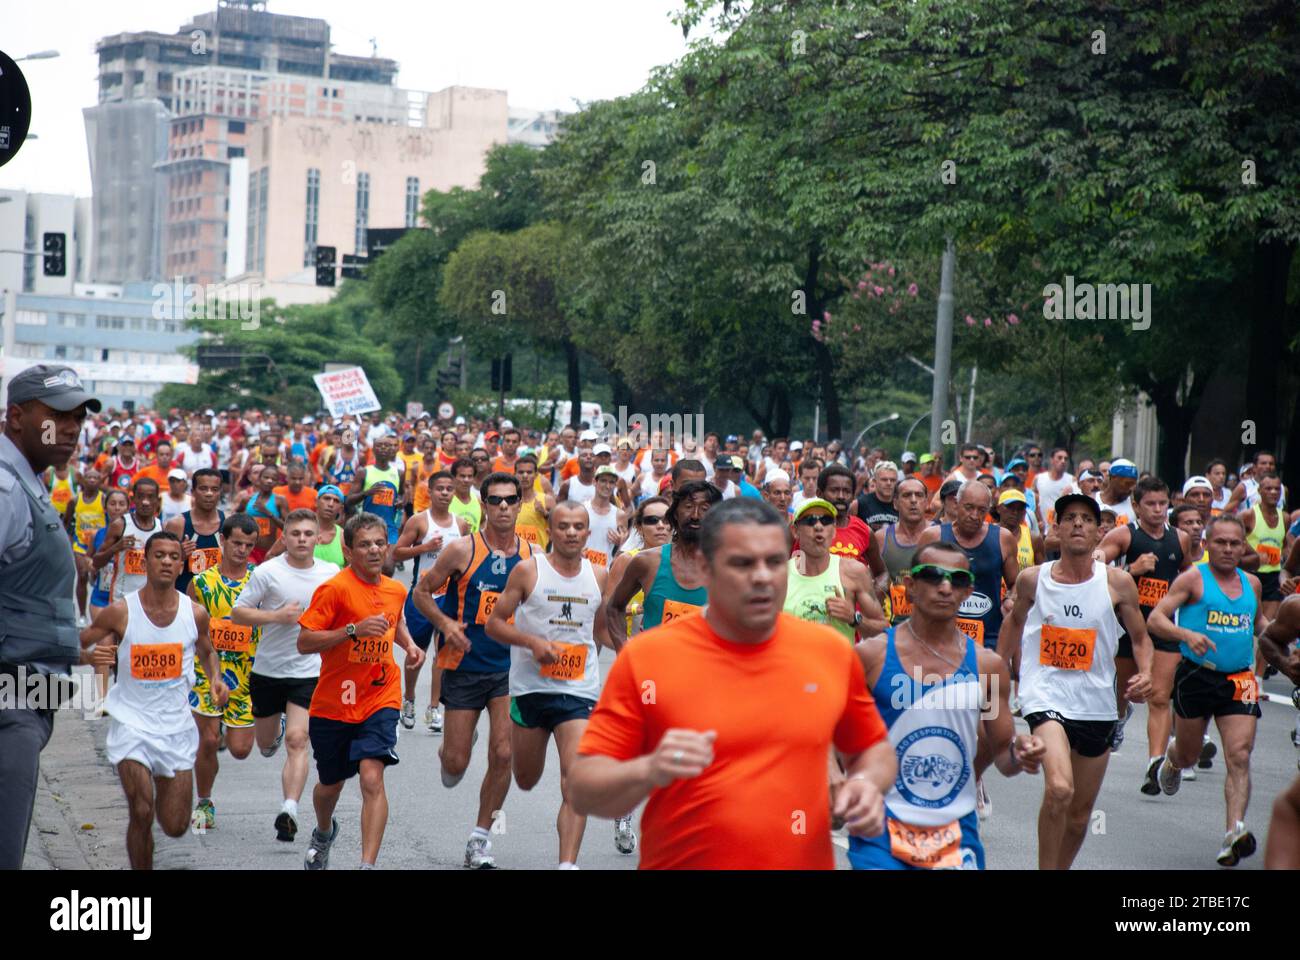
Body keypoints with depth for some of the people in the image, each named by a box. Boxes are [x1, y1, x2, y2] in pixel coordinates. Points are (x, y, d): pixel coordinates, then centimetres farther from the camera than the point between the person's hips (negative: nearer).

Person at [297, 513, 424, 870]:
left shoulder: (396, 590, 4)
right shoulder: (335, 588, -14)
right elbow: (304, 642, -18)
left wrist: (409, 645, 7)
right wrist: (354, 629, -27)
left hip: (380, 699, 2)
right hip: (333, 704, -2)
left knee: (372, 776, -19)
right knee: (330, 784, 17)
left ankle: (368, 865, -22)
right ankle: (324, 833, 51)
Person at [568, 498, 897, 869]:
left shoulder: (832, 650, -2)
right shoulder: (646, 657, -11)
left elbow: (873, 747, 13)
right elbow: (583, 790, -10)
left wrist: (867, 782, -7)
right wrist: (648, 772, -28)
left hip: (806, 861, 3)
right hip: (680, 862, -2)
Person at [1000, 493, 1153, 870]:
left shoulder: (1118, 583, -3)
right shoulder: (1032, 580, -2)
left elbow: (1140, 637, 8)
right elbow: (1015, 621, 18)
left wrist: (1145, 674, -10)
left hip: (1096, 704, 3)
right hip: (1045, 695, -2)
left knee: (1081, 813, 13)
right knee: (1059, 789, -27)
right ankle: (1046, 868, -12)